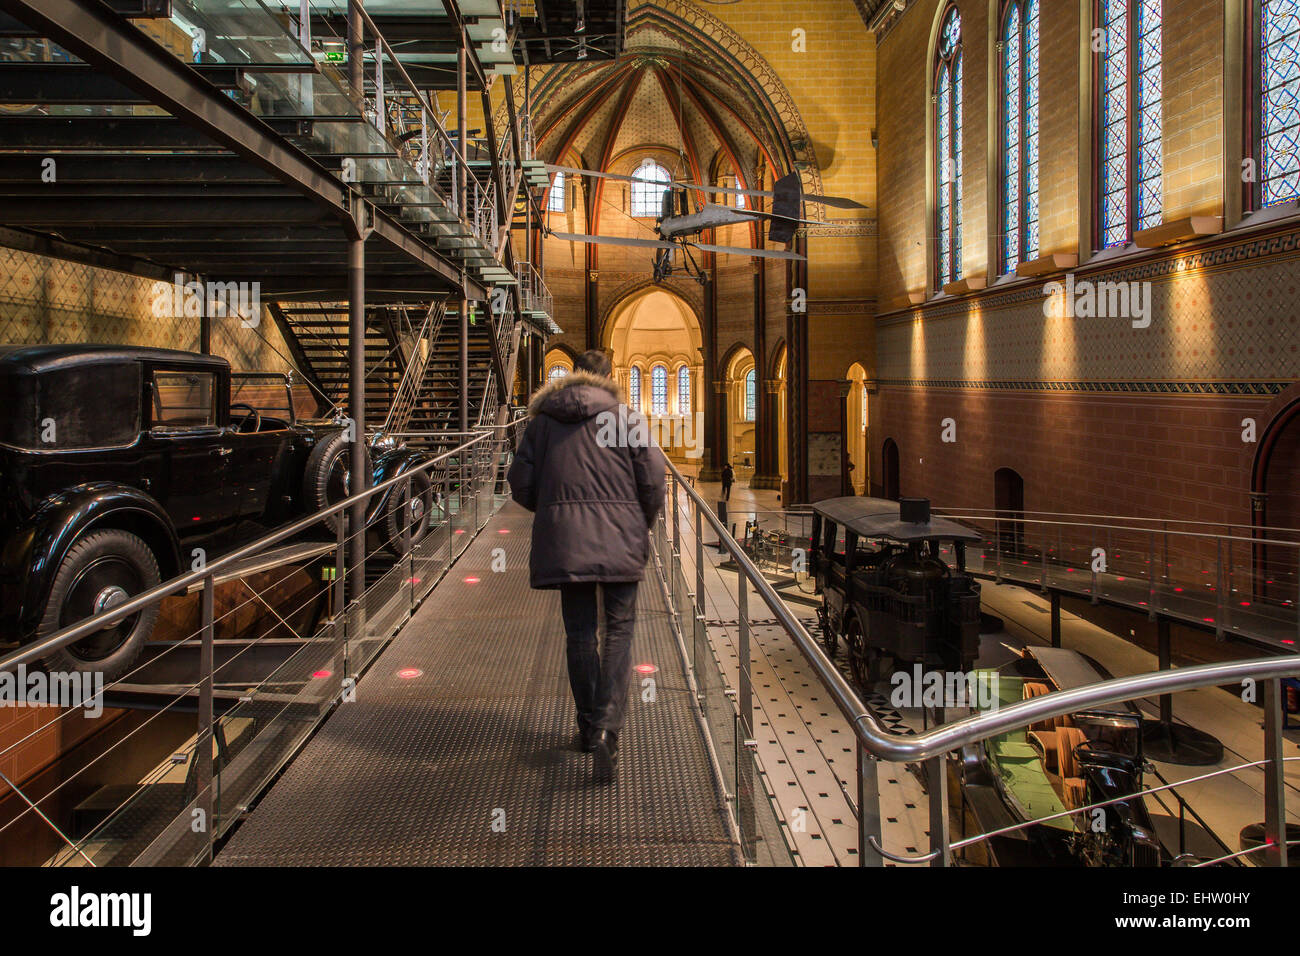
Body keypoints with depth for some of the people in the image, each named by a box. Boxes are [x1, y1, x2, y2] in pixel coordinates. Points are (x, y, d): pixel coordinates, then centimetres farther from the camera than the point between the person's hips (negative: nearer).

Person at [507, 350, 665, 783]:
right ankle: (607, 724, -11)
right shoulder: (627, 418, 2)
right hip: (619, 540, -2)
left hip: (564, 540, 2)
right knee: (619, 630, 5)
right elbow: (652, 479, -3)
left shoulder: (543, 419, 8)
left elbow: (520, 482, 8)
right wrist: (642, 527, 13)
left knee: (580, 634, 12)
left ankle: (589, 726, 21)